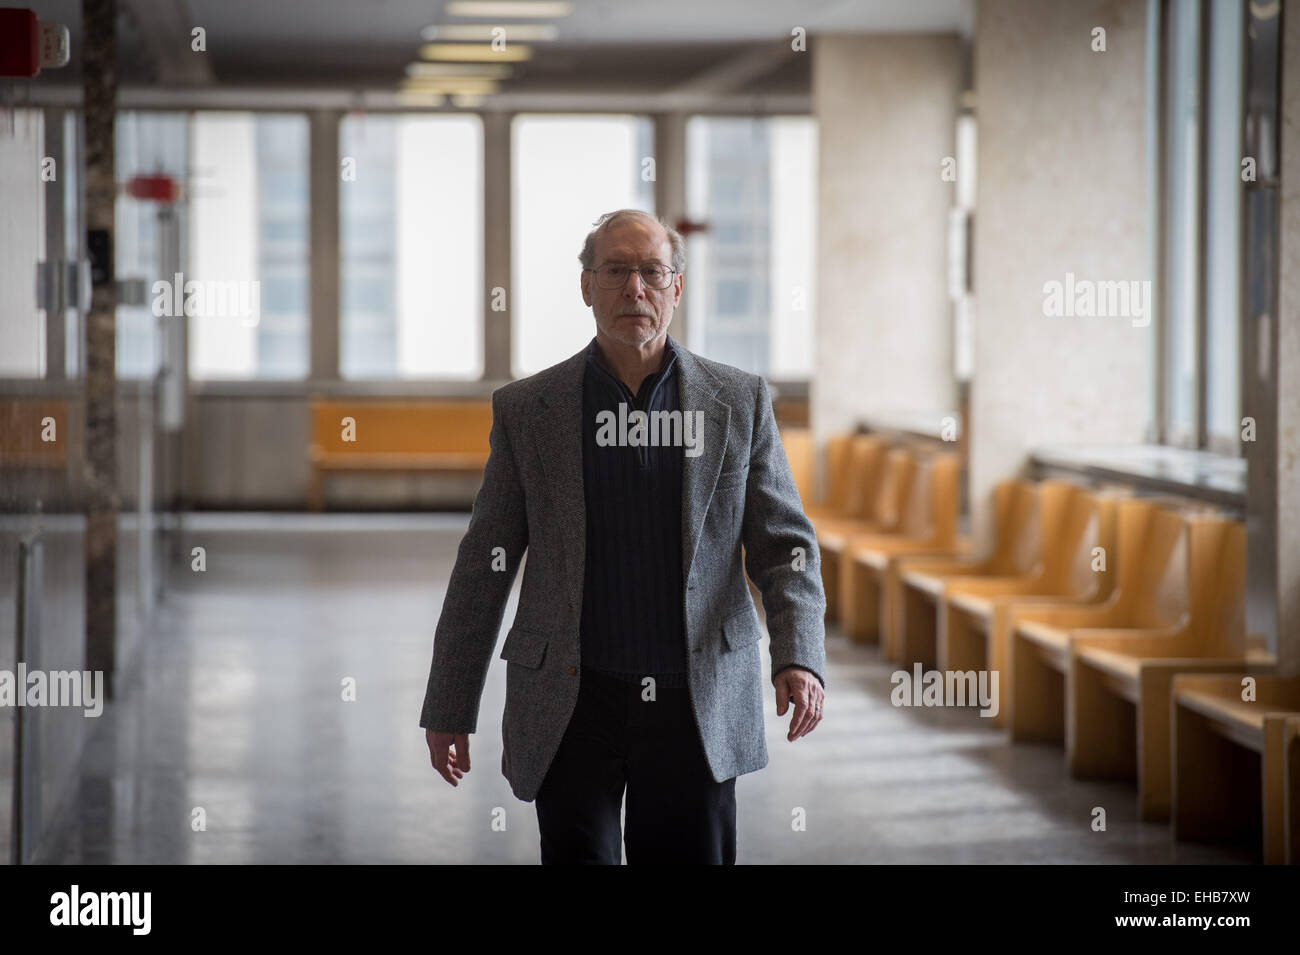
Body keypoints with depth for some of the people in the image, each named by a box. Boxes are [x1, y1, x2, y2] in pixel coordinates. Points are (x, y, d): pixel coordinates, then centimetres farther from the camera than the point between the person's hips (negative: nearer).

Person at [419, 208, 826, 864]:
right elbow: (483, 569, 6)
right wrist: (448, 709, 5)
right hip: (571, 708, -1)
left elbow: (785, 546, 4)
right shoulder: (526, 410, 3)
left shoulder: (740, 403, 5)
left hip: (697, 707, 1)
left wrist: (799, 658, -13)